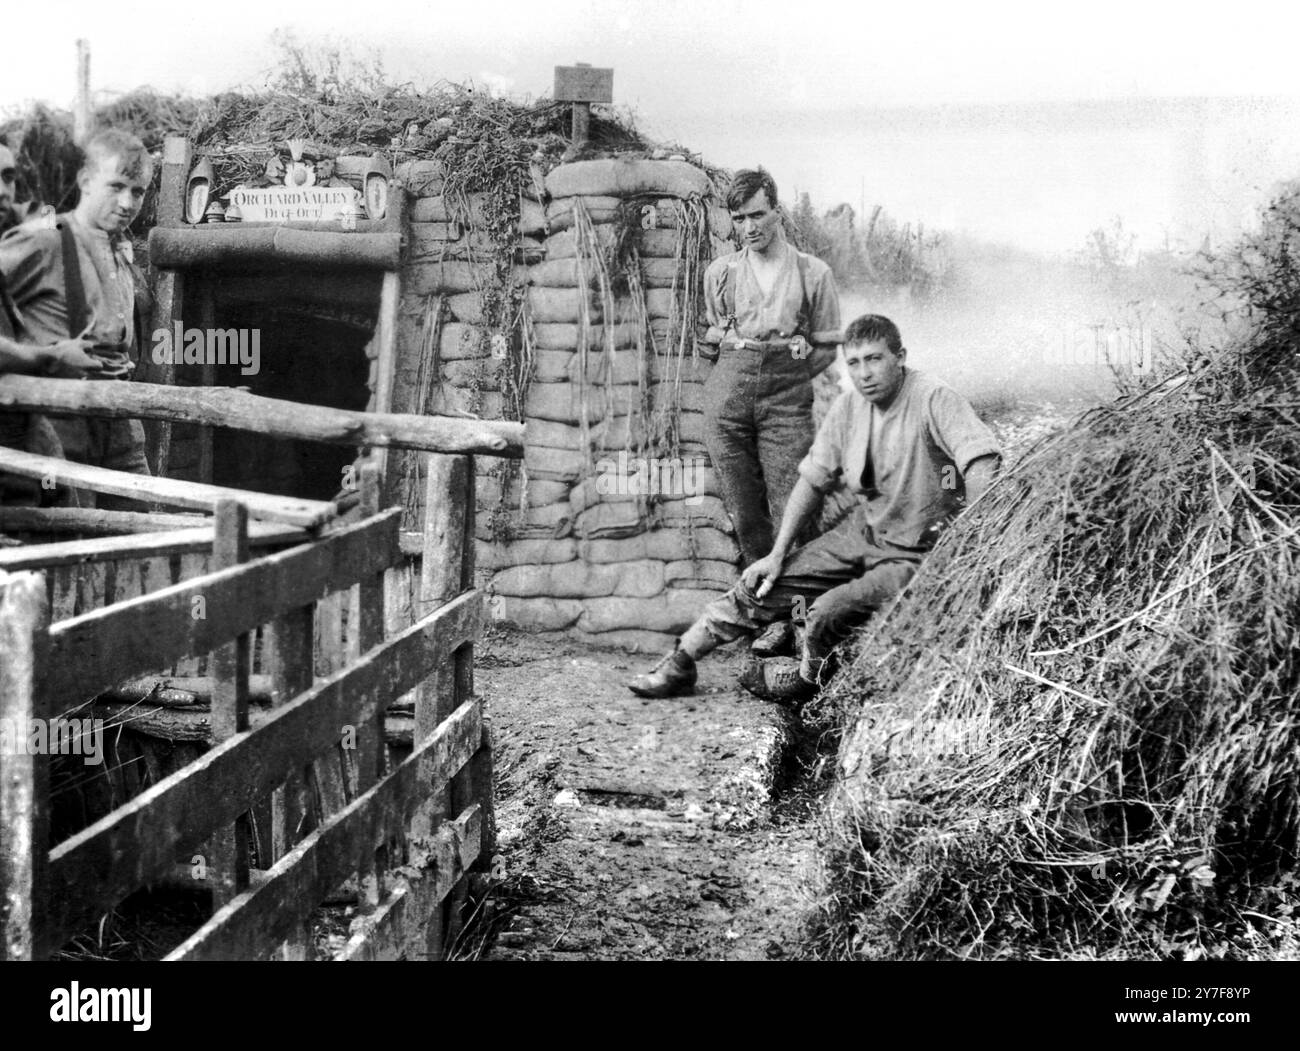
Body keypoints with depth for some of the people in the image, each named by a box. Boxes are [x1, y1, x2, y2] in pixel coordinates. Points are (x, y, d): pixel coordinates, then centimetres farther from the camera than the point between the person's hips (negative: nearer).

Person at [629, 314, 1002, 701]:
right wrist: (778, 554, 4)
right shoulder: (849, 406, -1)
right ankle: (680, 663, 16)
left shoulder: (934, 400, -22)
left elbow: (982, 463, -33)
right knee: (763, 584, 2)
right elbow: (813, 480, 7)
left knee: (828, 612, -24)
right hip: (862, 530, 7)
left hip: (916, 553, -7)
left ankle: (807, 677, 8)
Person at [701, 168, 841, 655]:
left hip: (787, 397, -2)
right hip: (728, 392, 2)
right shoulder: (720, 272, 13)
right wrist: (734, 346, 11)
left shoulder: (813, 273, 6)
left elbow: (827, 347, 11)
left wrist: (795, 363, 1)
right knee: (745, 510, 1)